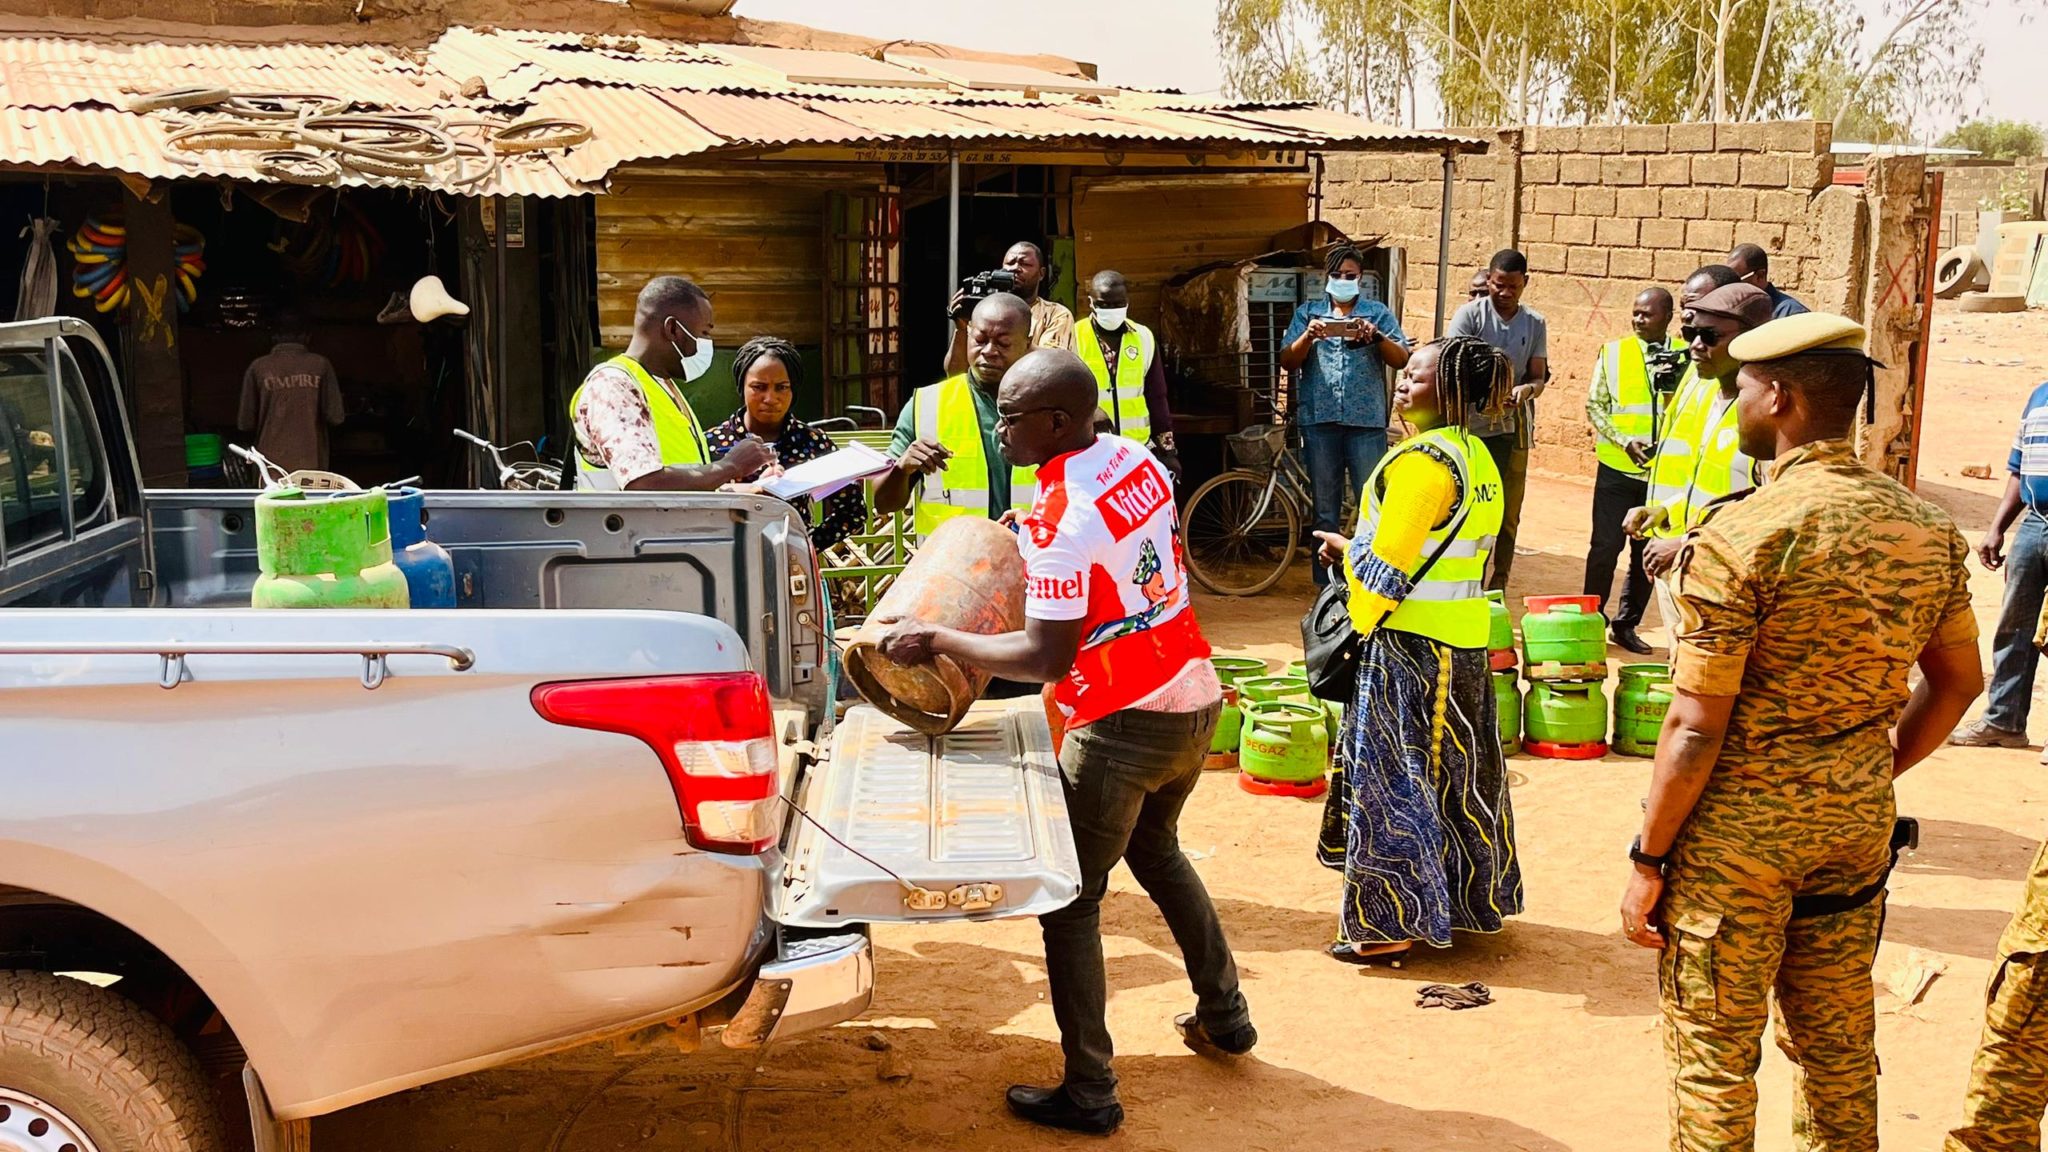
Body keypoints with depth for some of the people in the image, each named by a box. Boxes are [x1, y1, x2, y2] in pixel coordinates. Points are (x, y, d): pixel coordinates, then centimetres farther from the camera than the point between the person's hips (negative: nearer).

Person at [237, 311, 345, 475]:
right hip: (311, 463, 0)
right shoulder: (320, 365, -1)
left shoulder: (259, 367, -1)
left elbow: (246, 422, 1)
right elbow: (335, 417, -3)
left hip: (272, 465, 0)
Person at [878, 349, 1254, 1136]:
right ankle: (1223, 1017, 39)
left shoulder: (1058, 519, -21)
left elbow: (1046, 658, -20)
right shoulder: (1141, 462, 3)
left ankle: (1089, 1095, 7)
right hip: (1193, 700, 9)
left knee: (1070, 902, 2)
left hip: (1125, 724, -9)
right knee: (1156, 850, 30)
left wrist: (935, 641, -13)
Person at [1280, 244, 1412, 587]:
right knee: (1324, 507, 7)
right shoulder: (1308, 313, 14)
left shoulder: (1377, 313, 11)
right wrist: (1308, 336, -14)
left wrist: (1376, 337, -17)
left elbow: (1402, 359, 1)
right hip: (1320, 418, 1)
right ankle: (1325, 581, 13)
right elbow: (1287, 362, 4)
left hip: (1366, 419, -1)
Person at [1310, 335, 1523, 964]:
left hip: (1411, 639, -10)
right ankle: (1459, 901, 30)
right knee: (1454, 769, 17)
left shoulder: (1422, 459, -19)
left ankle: (1391, 922, 7)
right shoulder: (1477, 456, 11)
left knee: (1393, 775, -1)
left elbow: (1389, 565, -20)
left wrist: (1347, 548, -1)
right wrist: (1356, 546, 13)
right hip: (1464, 639, 10)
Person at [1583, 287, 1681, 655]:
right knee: (1606, 546, 0)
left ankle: (1626, 624, 21)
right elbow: (1595, 404, -1)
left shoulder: (1685, 355, 3)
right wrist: (1625, 441, -13)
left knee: (1647, 551, 9)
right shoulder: (1613, 352, 1)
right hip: (1618, 468, -2)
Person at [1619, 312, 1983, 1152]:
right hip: (1859, 818, 6)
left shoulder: (1741, 534, -19)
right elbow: (1959, 682, 11)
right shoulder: (1928, 531, 0)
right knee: (1839, 1045, 19)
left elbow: (1696, 729, -19)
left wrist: (1647, 859, -10)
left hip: (1740, 826, -6)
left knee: (1714, 1054, 6)